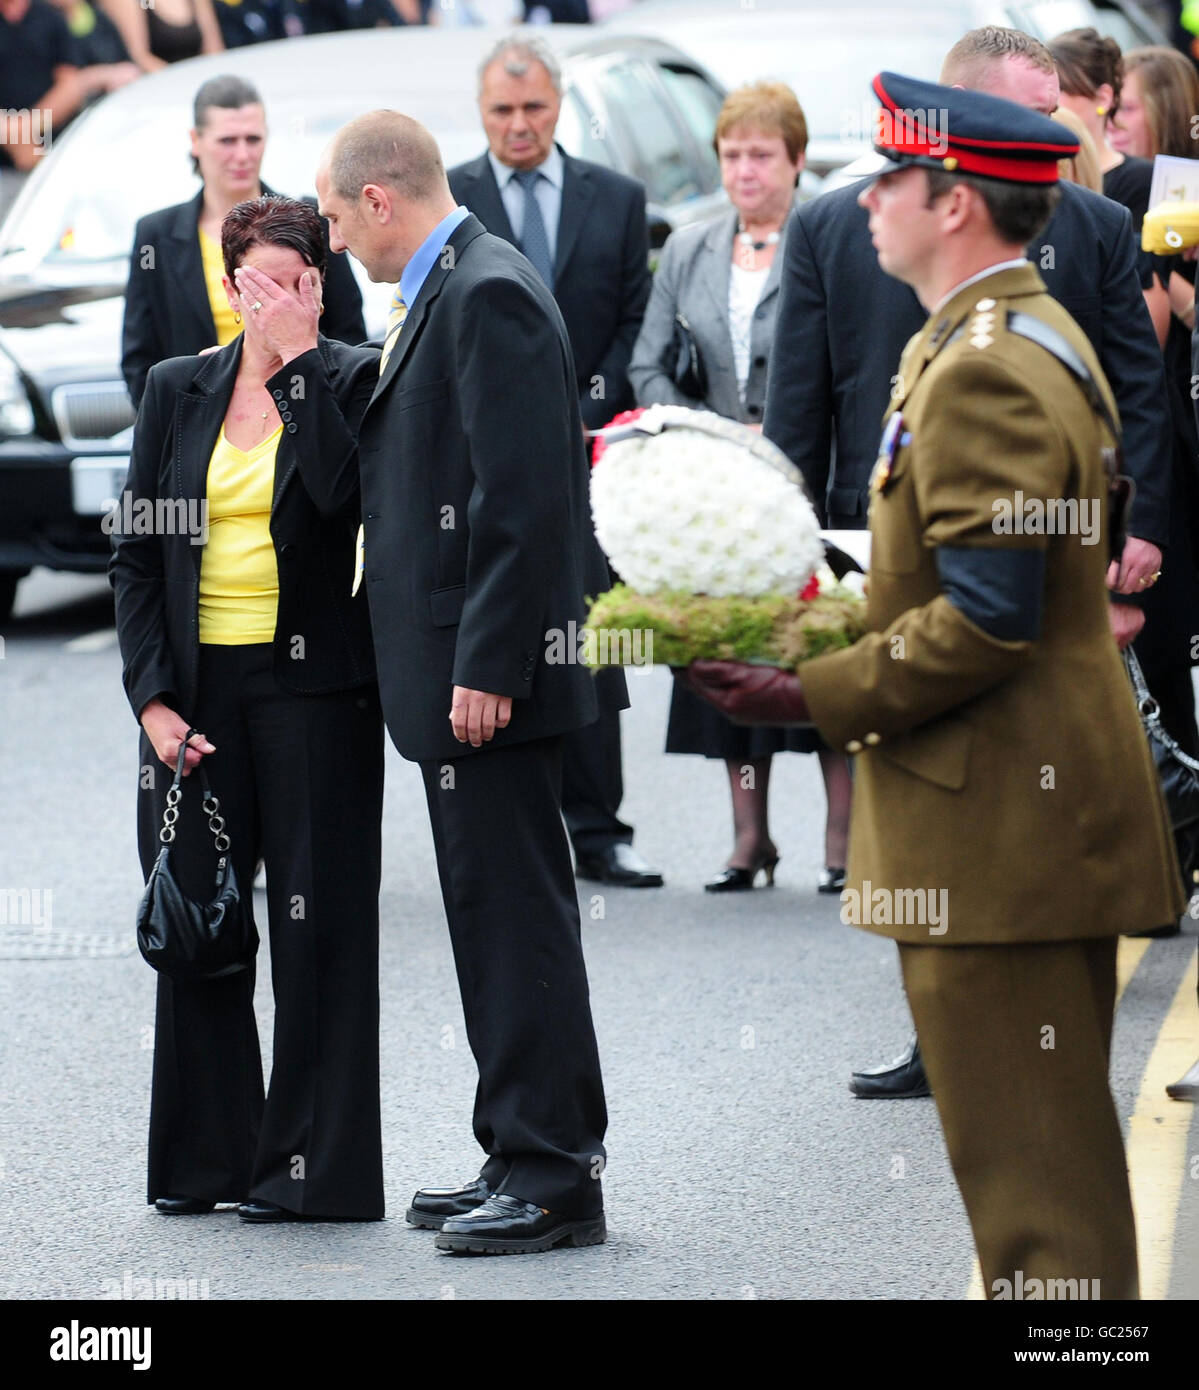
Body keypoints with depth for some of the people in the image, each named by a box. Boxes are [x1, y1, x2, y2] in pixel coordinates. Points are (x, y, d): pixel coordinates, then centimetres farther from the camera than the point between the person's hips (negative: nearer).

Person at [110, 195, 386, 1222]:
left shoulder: (350, 380, 1)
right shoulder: (178, 391, 9)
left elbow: (346, 496, -19)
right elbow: (136, 555, 8)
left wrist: (298, 356, -15)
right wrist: (153, 698, -3)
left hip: (310, 684, -3)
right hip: (196, 688, 3)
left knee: (316, 922, -3)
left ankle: (310, 1164, 3)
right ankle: (205, 1157, 14)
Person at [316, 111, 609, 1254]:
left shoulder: (489, 294, -15)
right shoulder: (444, 292, 17)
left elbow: (521, 496, -21)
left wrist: (486, 669, -22)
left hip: (489, 675, -11)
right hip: (456, 672, 11)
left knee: (515, 914, -7)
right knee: (493, 914, 14)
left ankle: (554, 1177, -3)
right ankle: (522, 1159, 20)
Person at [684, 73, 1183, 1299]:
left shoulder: (984, 370, -19)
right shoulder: (1031, 336, 16)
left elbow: (986, 622, -24)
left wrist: (814, 696, -17)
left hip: (997, 826, -11)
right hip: (1052, 801, 11)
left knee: (1027, 1168, -6)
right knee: (1054, 1143, 16)